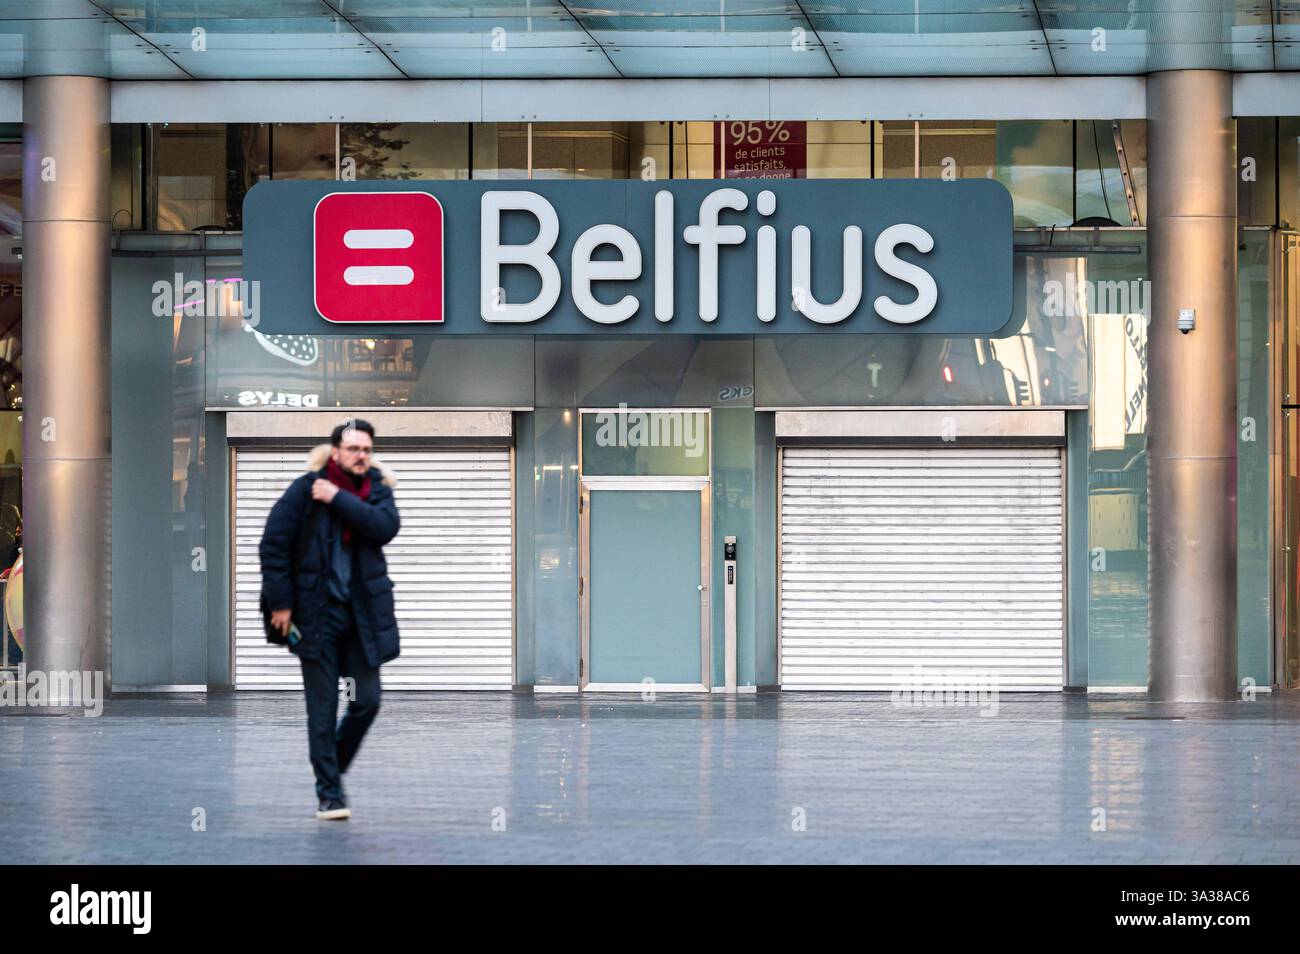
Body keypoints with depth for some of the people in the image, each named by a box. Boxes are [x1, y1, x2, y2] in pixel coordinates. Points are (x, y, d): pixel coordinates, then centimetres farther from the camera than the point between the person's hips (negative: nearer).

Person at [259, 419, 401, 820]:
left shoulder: (376, 488, 5)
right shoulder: (306, 489, -5)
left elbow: (386, 526, -15)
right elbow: (274, 543, -4)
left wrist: (338, 500, -21)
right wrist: (281, 602, -6)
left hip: (362, 613, 3)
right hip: (317, 611, -3)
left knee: (367, 701, 2)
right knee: (323, 708, -1)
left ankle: (334, 768, 26)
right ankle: (329, 794, 5)